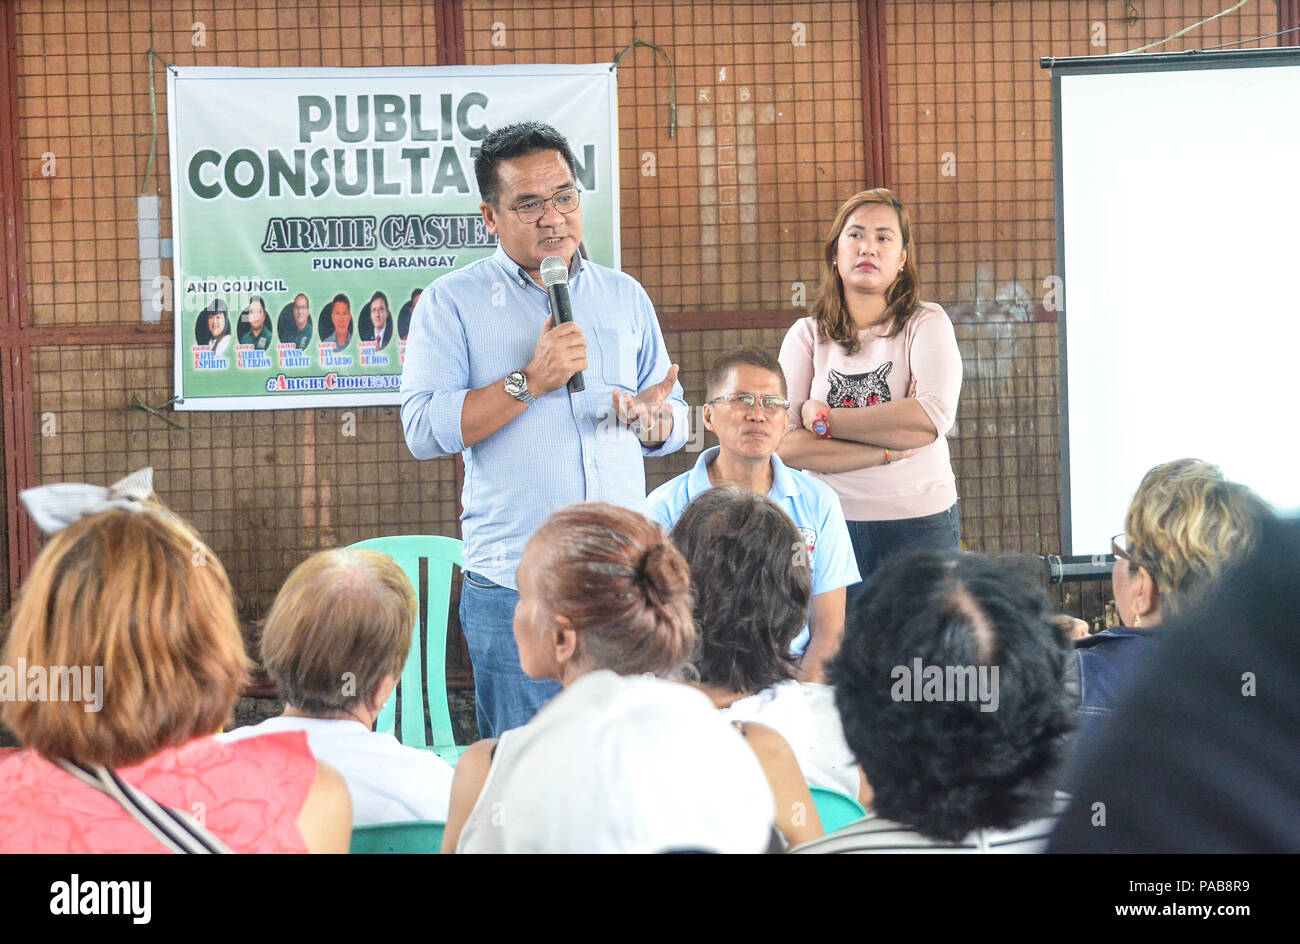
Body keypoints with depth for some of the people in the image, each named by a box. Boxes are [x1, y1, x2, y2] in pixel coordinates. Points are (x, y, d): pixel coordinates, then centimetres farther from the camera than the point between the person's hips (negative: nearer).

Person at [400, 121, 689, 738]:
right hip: (513, 584, -4)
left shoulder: (625, 297, 16)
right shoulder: (451, 303, 3)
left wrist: (653, 414, -5)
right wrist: (530, 381, -14)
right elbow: (425, 430, -8)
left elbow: (672, 426, 19)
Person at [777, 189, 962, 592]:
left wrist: (824, 419, -10)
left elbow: (934, 416, -16)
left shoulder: (926, 324, 3)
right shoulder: (806, 336, 5)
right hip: (830, 525, 0)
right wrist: (888, 450, -14)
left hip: (920, 524, 0)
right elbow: (786, 446, -7)